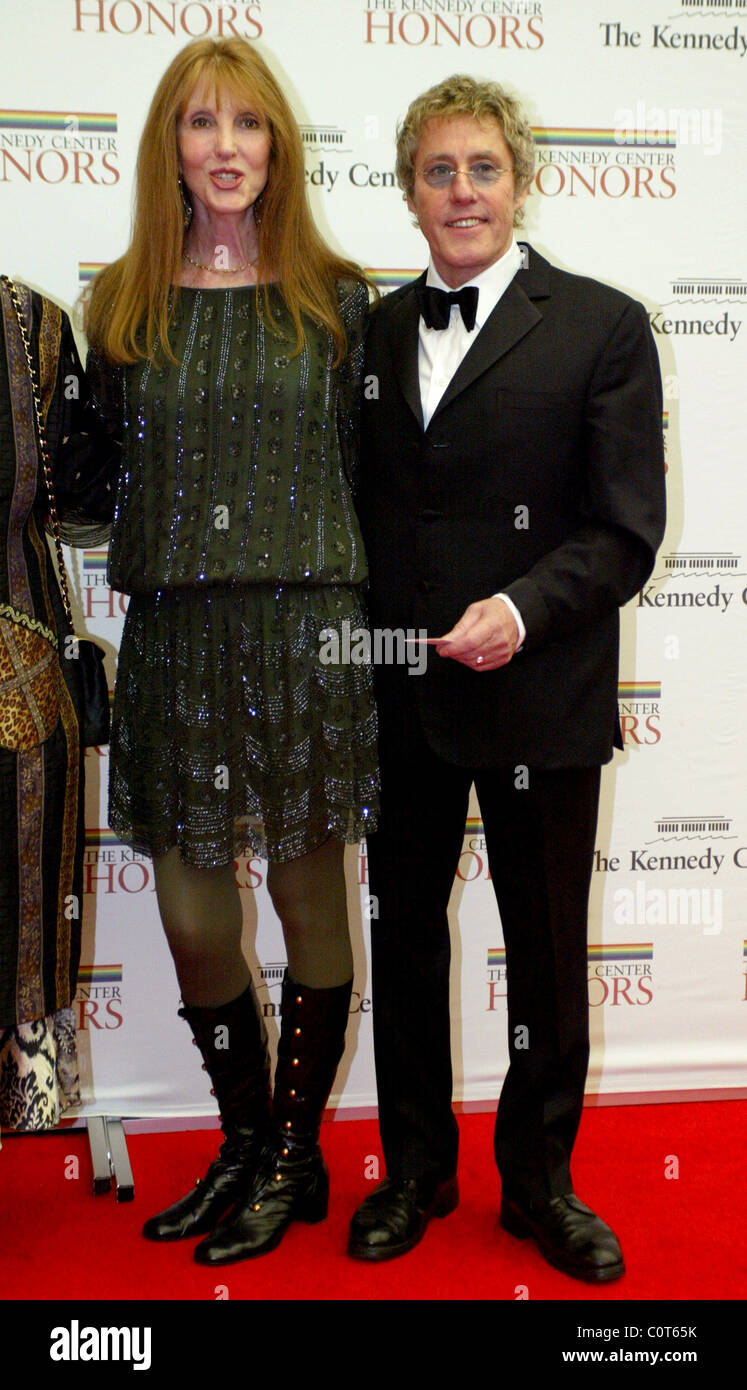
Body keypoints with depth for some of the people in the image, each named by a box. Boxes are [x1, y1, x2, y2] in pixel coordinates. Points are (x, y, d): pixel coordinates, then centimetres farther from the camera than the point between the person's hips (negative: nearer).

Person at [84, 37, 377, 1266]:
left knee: (309, 898, 6)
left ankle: (292, 1158, 26)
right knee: (191, 917, 6)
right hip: (175, 635, 2)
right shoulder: (124, 305, 9)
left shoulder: (334, 300, 5)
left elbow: (367, 472, 6)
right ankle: (244, 1143, 30)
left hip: (307, 630, -2)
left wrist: (363, 620, 1)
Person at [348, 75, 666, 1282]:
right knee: (404, 934, 14)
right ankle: (415, 1170, 35)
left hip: (540, 697, -3)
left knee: (547, 952, 10)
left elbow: (625, 532, -7)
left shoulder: (602, 328, -2)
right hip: (399, 698, 4)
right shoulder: (375, 331, 11)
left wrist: (522, 609, -22)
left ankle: (541, 1181, 32)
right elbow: (362, 510, 11)